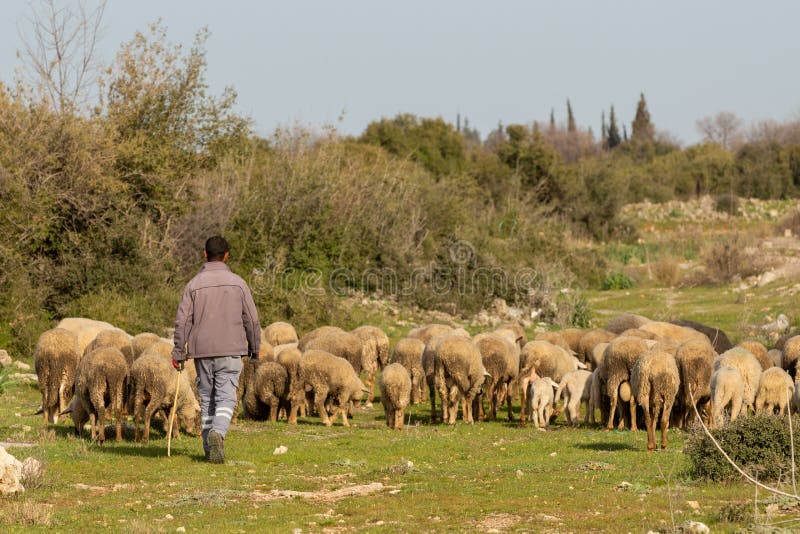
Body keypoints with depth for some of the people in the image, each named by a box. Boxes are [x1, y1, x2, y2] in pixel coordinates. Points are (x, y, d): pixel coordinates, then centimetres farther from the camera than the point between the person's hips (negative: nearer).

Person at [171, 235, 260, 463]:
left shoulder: (194, 284, 1)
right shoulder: (238, 283, 1)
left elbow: (182, 321, -2)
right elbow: (251, 319, 4)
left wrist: (178, 352, 3)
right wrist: (254, 348, 16)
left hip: (202, 351, 1)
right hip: (230, 351, -1)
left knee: (206, 399, 11)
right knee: (226, 398, -3)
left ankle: (209, 448, 12)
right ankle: (218, 433, -29)